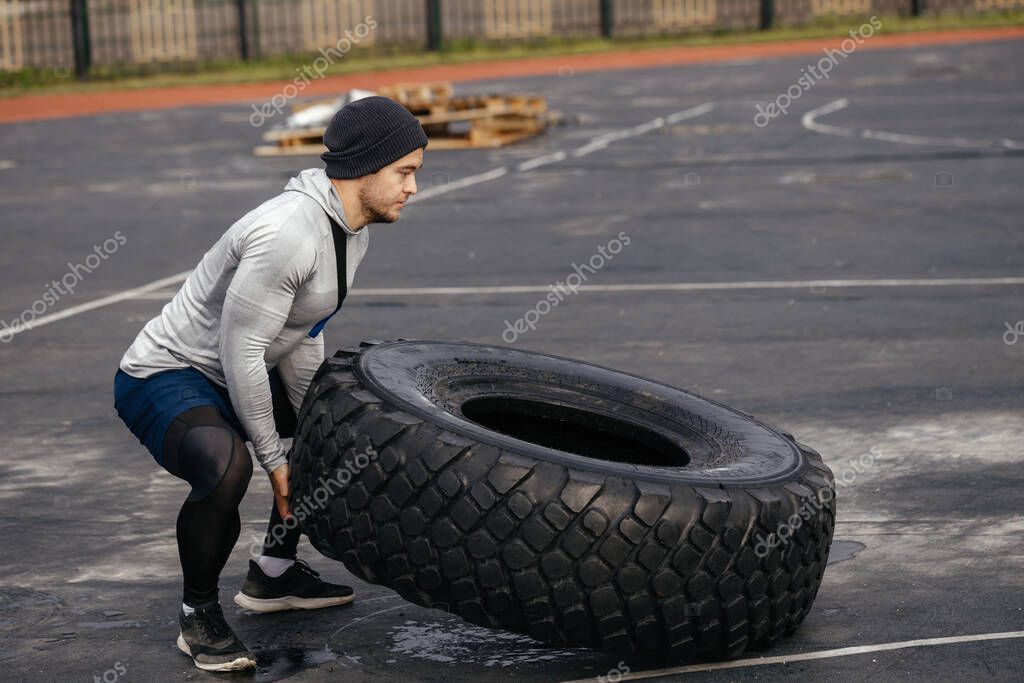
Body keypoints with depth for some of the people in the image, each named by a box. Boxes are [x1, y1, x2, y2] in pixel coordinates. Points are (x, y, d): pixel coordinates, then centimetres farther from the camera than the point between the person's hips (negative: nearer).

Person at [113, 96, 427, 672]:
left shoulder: (352, 231, 2)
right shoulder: (288, 233, -30)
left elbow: (303, 339, 11)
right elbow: (241, 351, -27)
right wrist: (274, 458, -19)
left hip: (234, 375, 11)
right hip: (162, 378, -10)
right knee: (227, 466, -37)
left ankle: (274, 574, 27)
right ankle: (199, 613, -10)